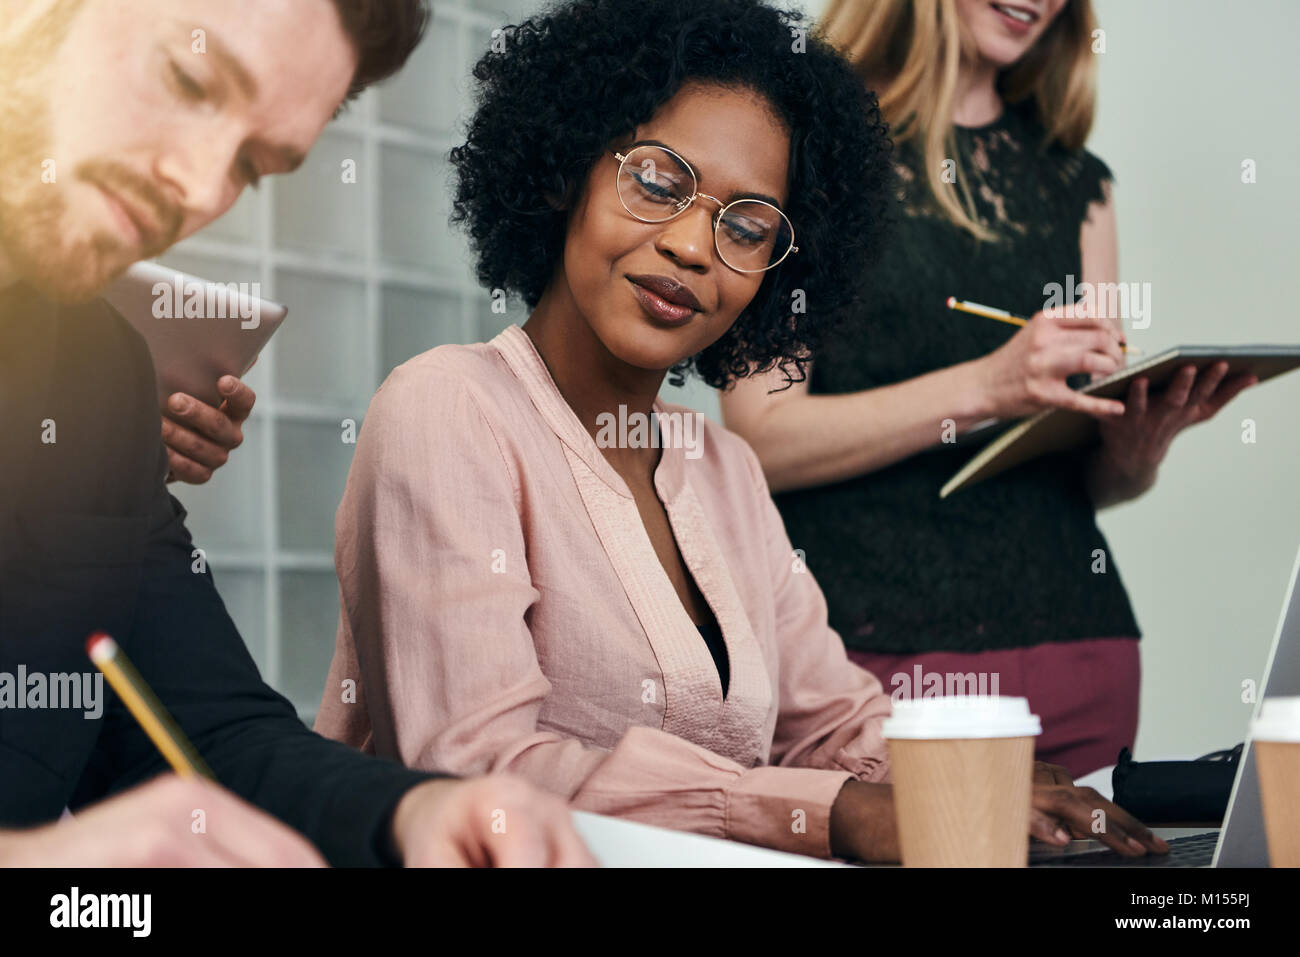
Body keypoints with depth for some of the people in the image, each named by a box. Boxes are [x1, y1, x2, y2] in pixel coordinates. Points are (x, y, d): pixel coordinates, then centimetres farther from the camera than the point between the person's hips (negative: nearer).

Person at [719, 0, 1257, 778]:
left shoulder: (1076, 182, 16)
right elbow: (759, 439, -10)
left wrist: (1138, 448, -4)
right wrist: (985, 385, -18)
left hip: (1073, 641, 5)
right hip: (875, 646, -5)